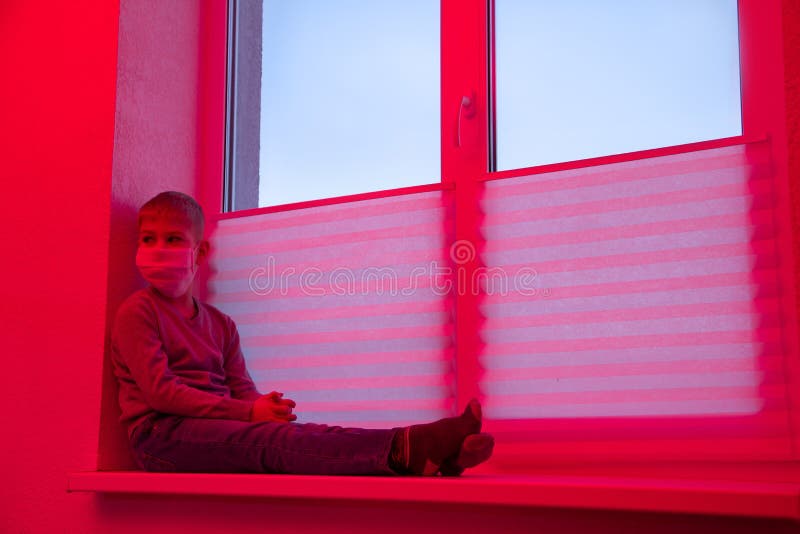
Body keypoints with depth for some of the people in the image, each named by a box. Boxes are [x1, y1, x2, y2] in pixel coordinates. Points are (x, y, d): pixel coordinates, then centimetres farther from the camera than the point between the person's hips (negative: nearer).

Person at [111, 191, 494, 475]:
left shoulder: (219, 323, 21)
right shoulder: (137, 312, 2)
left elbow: (243, 391, 12)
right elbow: (160, 390, -11)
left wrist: (265, 406, -14)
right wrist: (248, 412, -18)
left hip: (218, 426, 6)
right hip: (161, 434, -6)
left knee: (300, 436, -21)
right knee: (269, 440, -31)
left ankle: (416, 456, -43)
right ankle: (404, 449, -52)